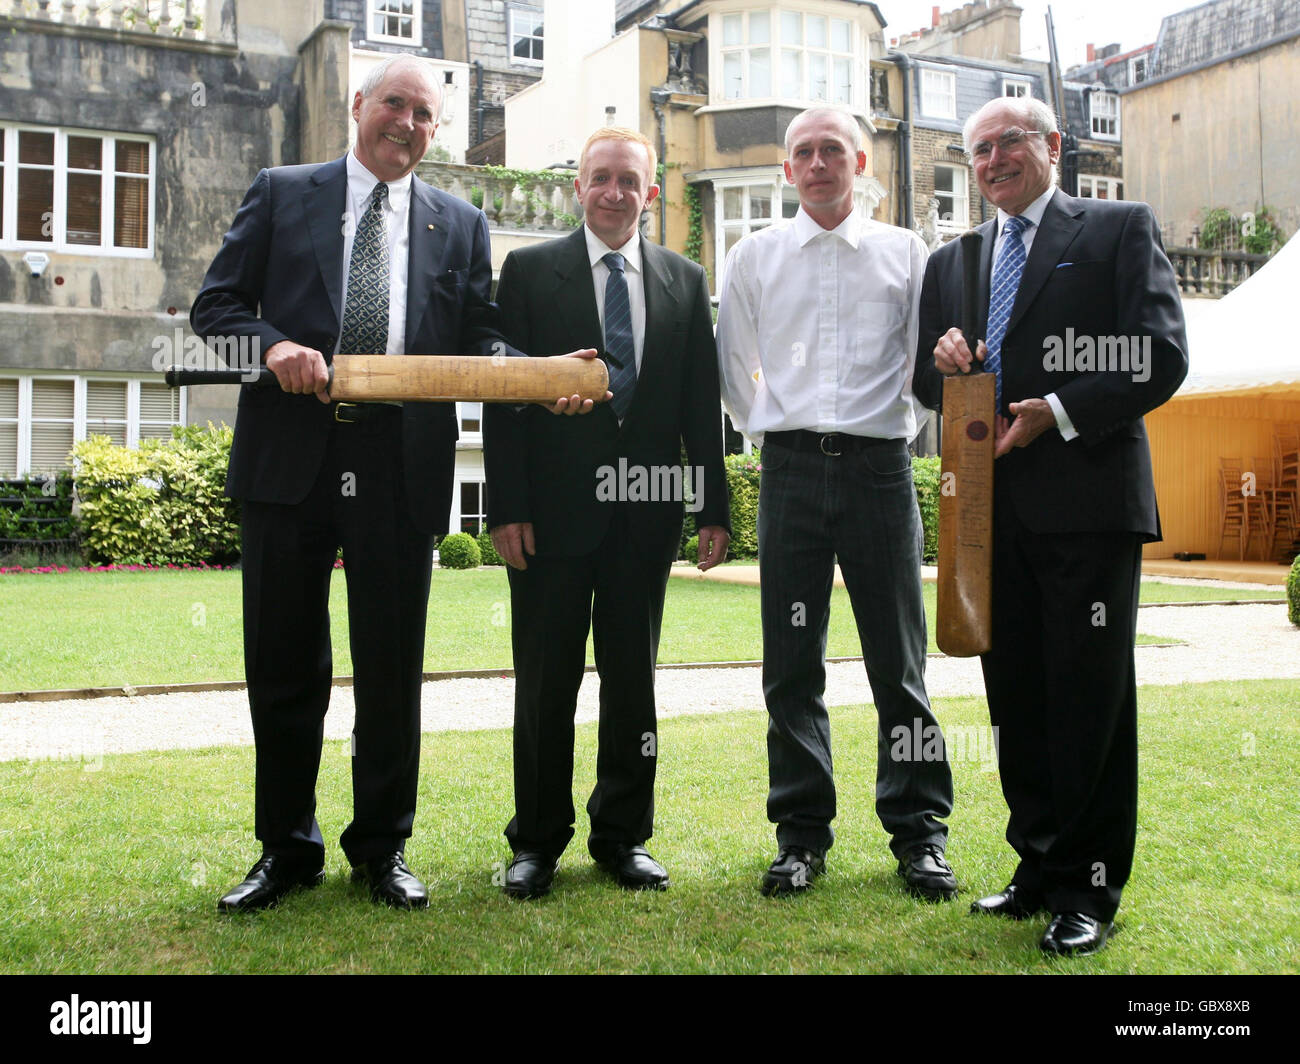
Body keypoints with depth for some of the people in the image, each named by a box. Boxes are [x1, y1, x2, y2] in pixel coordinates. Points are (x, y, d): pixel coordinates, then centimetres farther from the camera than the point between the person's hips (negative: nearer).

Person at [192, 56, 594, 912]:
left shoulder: (460, 225, 14)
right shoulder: (282, 195, 11)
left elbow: (481, 340, 9)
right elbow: (215, 305, 7)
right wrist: (273, 345, -14)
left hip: (403, 463, 1)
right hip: (291, 455, 0)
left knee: (393, 666, 6)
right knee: (284, 661, 7)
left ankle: (383, 848, 22)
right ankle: (287, 849, 23)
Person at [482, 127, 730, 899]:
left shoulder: (685, 281, 12)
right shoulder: (530, 271, 4)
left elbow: (702, 401, 10)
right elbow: (503, 395, -1)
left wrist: (714, 507, 3)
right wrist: (507, 505, -9)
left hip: (646, 509, 2)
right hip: (553, 508, -2)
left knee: (633, 676, 10)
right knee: (546, 680, 5)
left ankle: (623, 835, 23)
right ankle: (538, 841, 18)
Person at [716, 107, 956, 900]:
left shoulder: (905, 253, 8)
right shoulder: (755, 257, 11)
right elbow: (733, 365, 16)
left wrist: (899, 429, 0)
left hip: (879, 466, -1)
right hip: (791, 468, 1)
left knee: (899, 657, 3)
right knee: (792, 662, 3)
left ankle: (919, 833, 14)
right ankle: (802, 834, 14)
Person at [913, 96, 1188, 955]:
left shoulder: (1121, 229, 5)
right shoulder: (951, 262, 19)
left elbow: (1162, 358, -6)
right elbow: (925, 381, 19)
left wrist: (1059, 413, -14)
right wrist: (941, 361, -4)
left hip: (1087, 500, -5)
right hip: (993, 506, 5)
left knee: (1089, 697, -1)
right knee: (1016, 697, 9)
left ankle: (1087, 890, 10)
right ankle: (1040, 865, 22)